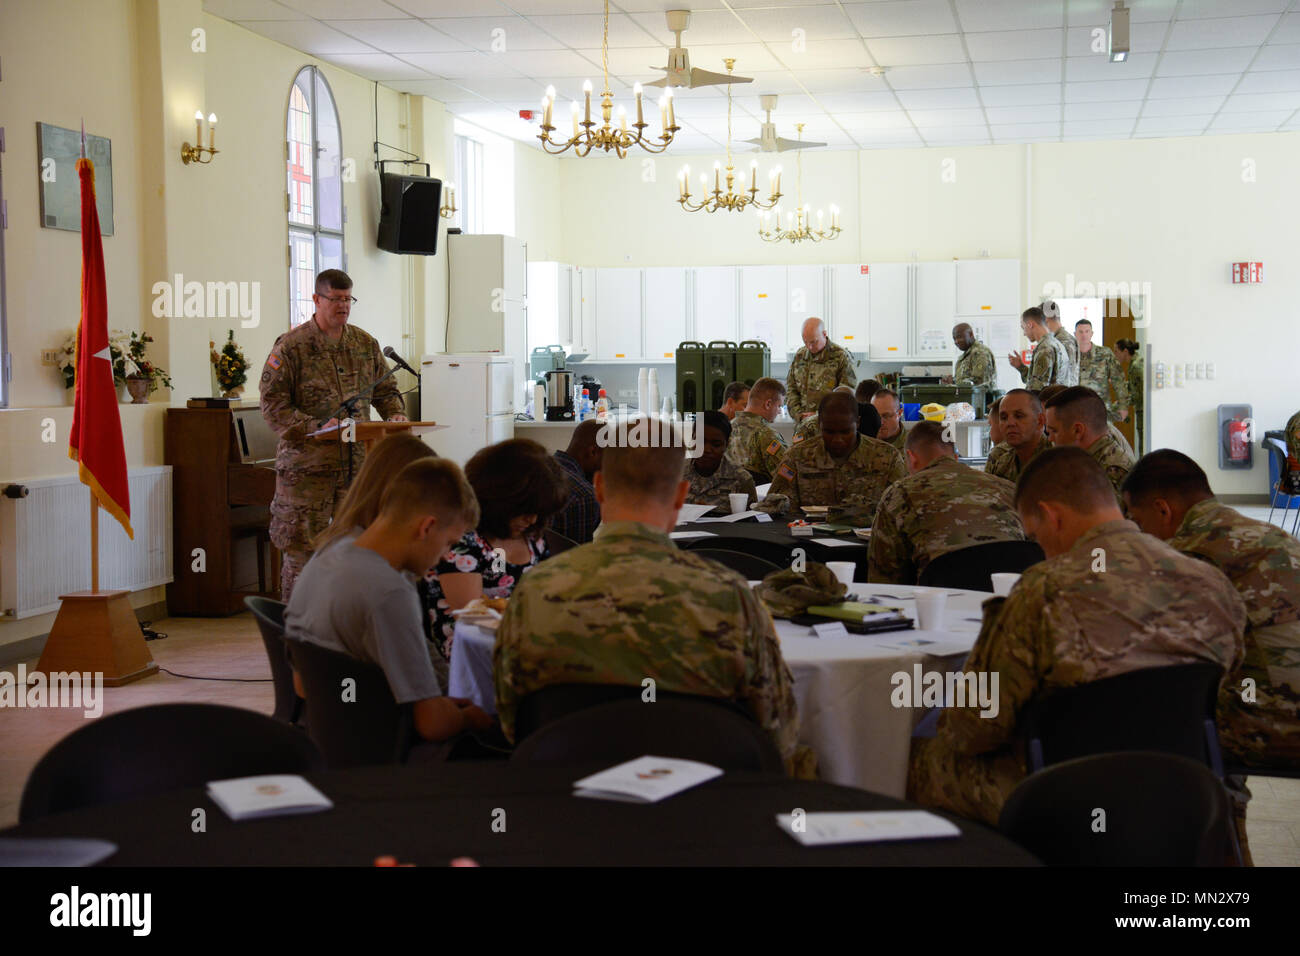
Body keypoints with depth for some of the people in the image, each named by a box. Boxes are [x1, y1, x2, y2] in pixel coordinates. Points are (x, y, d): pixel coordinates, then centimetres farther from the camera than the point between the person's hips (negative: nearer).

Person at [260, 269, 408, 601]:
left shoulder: (366, 344, 13)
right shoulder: (291, 346, -3)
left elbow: (386, 390, 22)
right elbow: (273, 404, -8)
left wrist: (395, 414, 0)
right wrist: (317, 427, -19)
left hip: (358, 461, 5)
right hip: (306, 463, -4)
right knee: (301, 549, -2)